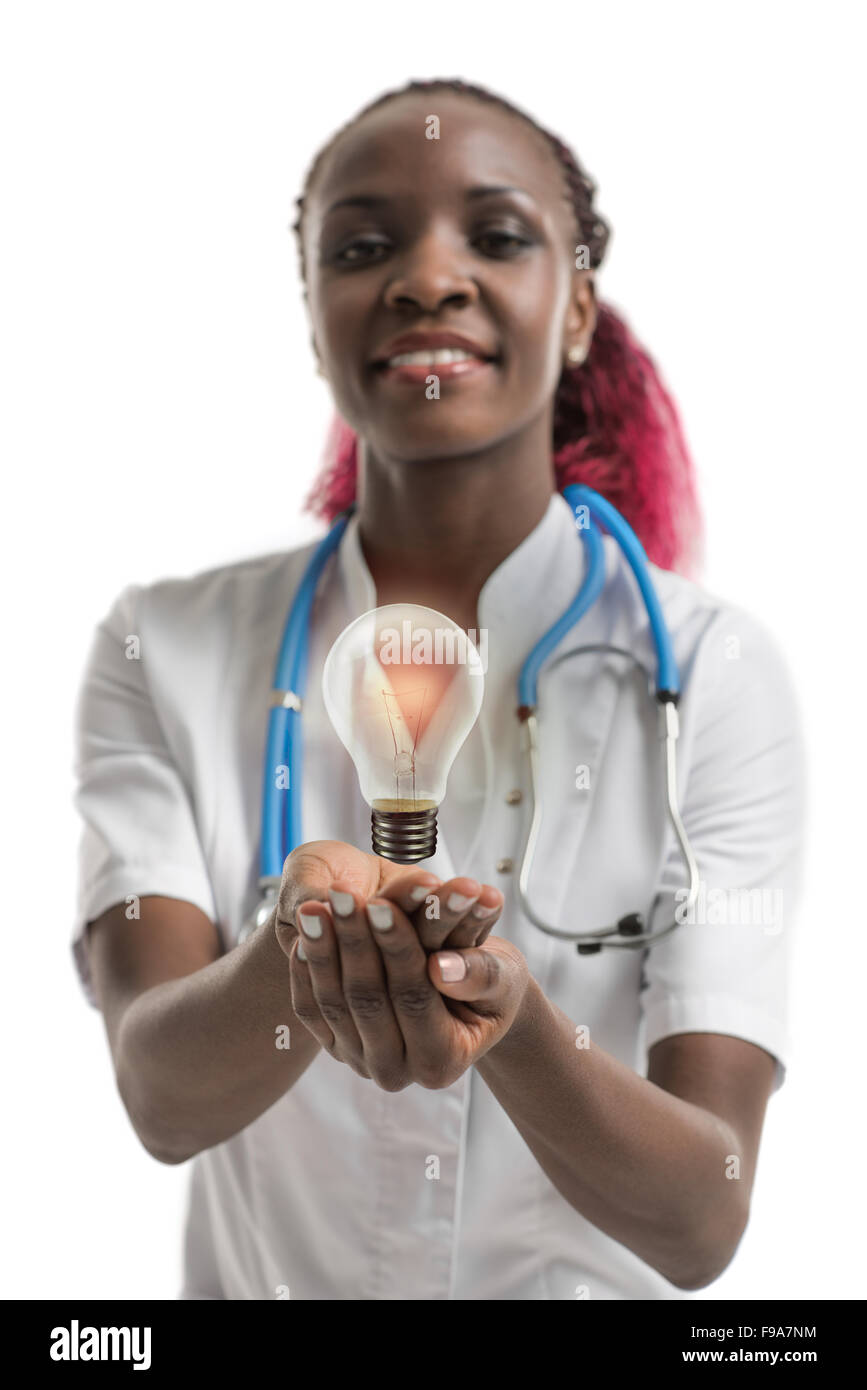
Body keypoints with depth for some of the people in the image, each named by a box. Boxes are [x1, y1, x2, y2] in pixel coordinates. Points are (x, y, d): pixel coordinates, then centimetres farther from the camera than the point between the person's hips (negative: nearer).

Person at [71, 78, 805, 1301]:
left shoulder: (715, 672, -10)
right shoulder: (163, 652, -6)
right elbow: (162, 1101, -16)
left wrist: (510, 1017, -32)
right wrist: (307, 944, -34)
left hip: (596, 1283, 0)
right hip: (261, 1271, 0)